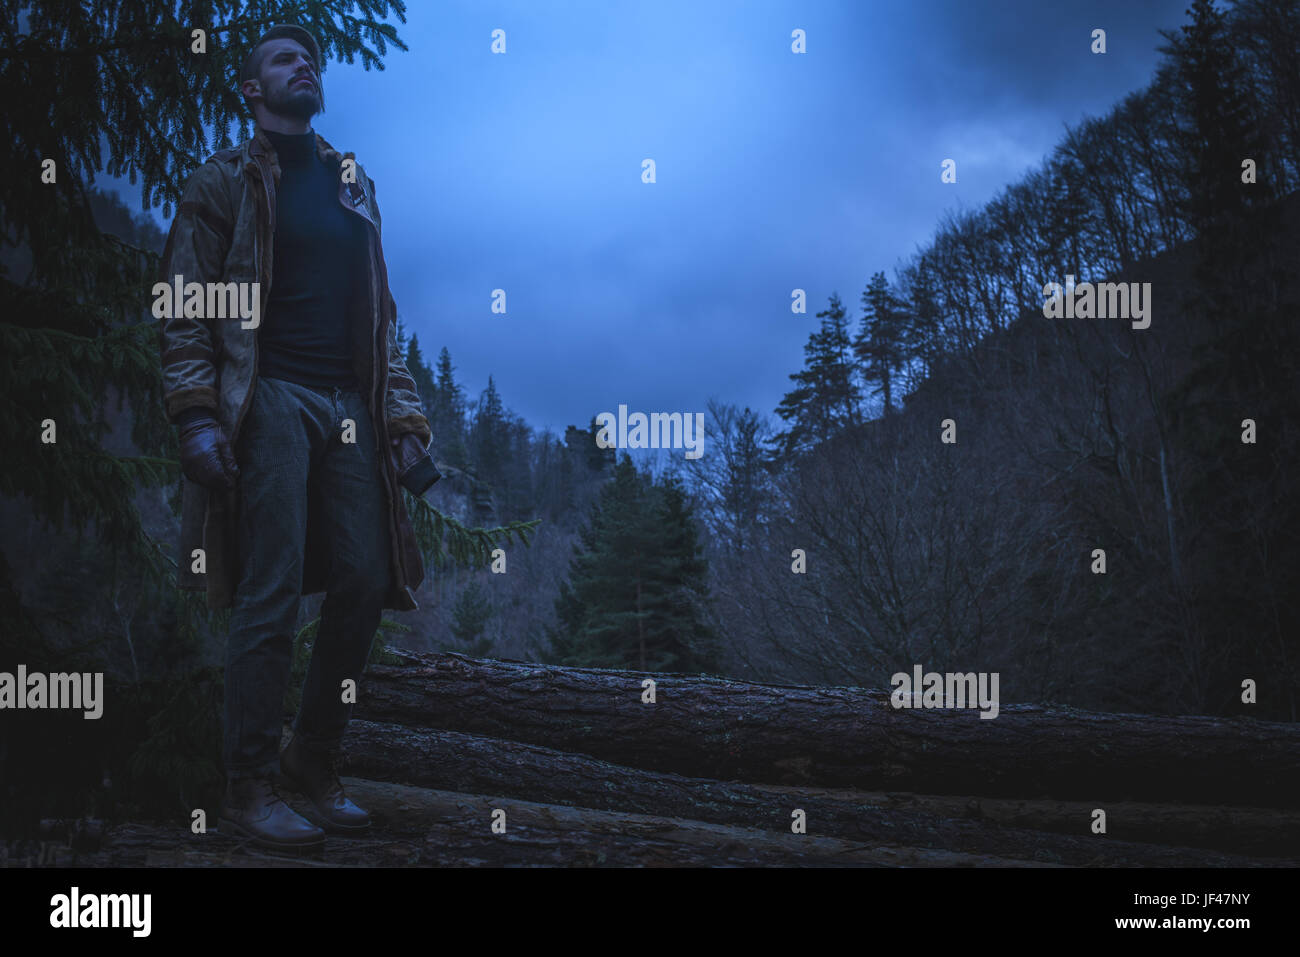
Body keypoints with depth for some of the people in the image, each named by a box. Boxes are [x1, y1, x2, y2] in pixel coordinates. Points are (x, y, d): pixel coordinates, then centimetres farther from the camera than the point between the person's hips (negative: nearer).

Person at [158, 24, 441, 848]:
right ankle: (251, 790, 0)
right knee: (272, 594, -9)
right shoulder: (226, 182, 7)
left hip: (350, 404, 5)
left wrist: (406, 422, 12)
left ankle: (317, 763, 16)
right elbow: (186, 309, 0)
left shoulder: (354, 186, 22)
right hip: (271, 399, -5)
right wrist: (198, 417, -13)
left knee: (367, 583, 0)